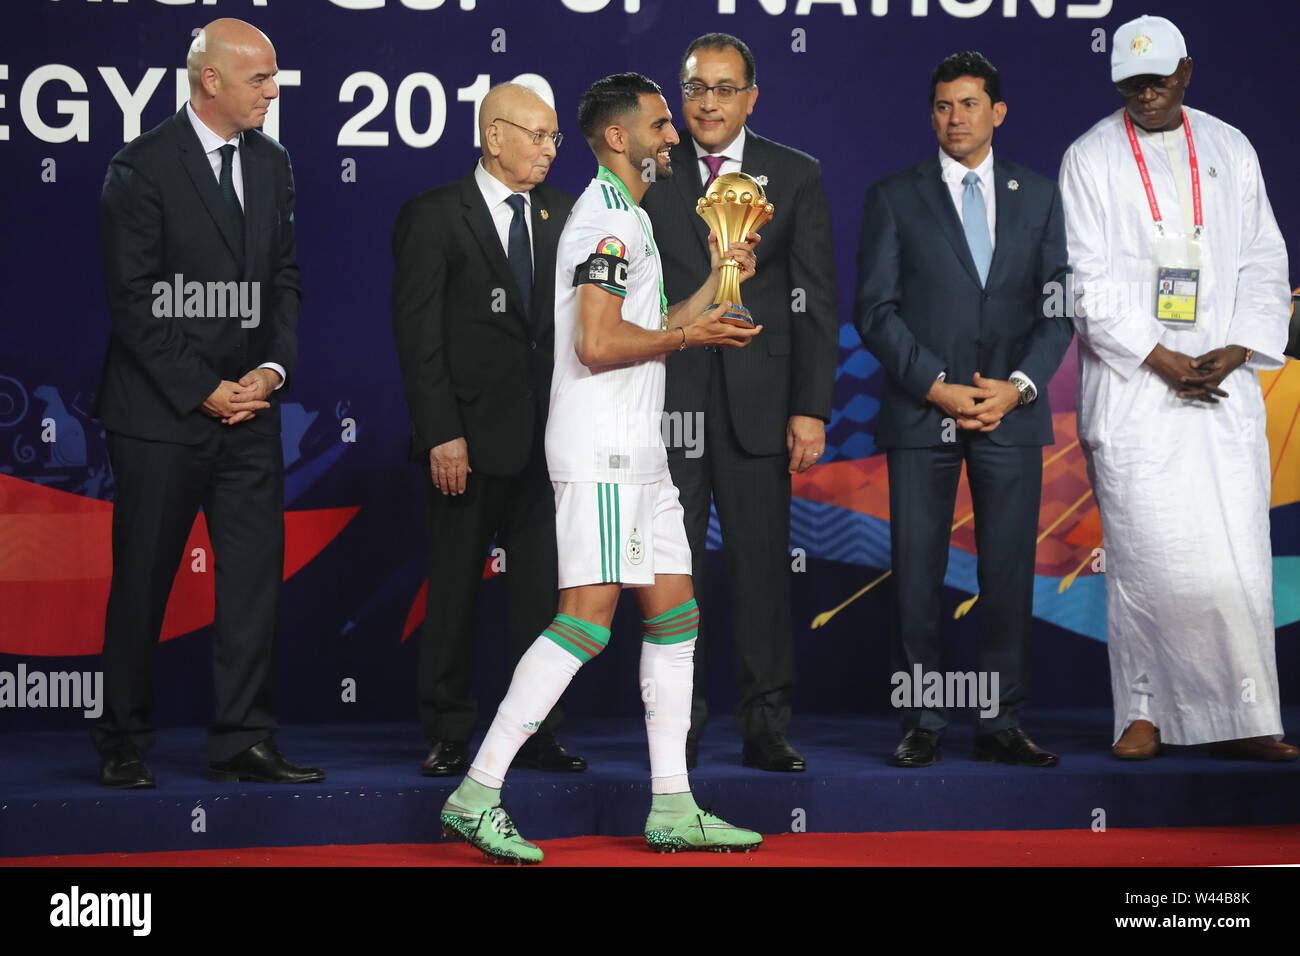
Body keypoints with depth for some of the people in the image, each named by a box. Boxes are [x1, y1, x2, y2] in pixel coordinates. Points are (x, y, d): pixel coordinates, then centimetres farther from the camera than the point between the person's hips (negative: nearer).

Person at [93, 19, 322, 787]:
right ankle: (125, 745, 15)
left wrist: (273, 367, -4)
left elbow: (285, 279, 13)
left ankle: (245, 741, 9)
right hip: (161, 408, -5)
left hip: (250, 405, 5)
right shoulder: (142, 168, -8)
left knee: (256, 573, 2)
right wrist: (202, 391, -13)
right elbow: (133, 300, -11)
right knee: (142, 581, 3)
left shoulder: (272, 164, 10)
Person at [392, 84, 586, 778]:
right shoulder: (433, 216, -2)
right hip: (469, 439, -4)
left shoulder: (562, 215, 11)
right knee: (454, 590, 4)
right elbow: (417, 335, -7)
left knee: (540, 589, 7)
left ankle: (537, 733, 15)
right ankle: (448, 737, 13)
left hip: (545, 435, 4)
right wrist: (441, 435, -14)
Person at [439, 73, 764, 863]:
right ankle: (477, 794, -13)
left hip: (638, 453, 11)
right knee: (588, 622, -15)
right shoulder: (610, 218, -11)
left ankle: (673, 807, 12)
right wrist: (687, 335, -9)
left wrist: (718, 279, 22)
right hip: (600, 450, -11)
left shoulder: (629, 219, 22)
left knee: (675, 615, 9)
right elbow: (598, 344, -21)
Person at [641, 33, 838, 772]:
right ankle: (678, 729, 12)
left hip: (757, 399, 0)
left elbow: (817, 297, 4)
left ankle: (767, 725, 12)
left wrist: (812, 407, -4)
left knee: (763, 564, 3)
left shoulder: (796, 176, 7)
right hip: (666, 396, 0)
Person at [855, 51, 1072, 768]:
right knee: (917, 574, -2)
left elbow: (1057, 306, 8)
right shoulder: (894, 197, 6)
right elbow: (874, 310, -1)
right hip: (920, 413, -1)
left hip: (1011, 412, 2)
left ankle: (1001, 724, 8)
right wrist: (937, 387, -10)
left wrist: (1019, 385, -7)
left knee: (1009, 571, 1)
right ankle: (922, 725, 5)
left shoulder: (1038, 197, 12)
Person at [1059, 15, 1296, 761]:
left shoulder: (1231, 149, 13)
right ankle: (1145, 714, 6)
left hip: (1225, 386, 2)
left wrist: (1236, 352, -4)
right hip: (1131, 389, -2)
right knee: (1145, 557, -4)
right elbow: (1090, 281, -4)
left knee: (1238, 557, -3)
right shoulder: (1092, 159, 3)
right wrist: (1164, 362, -10)